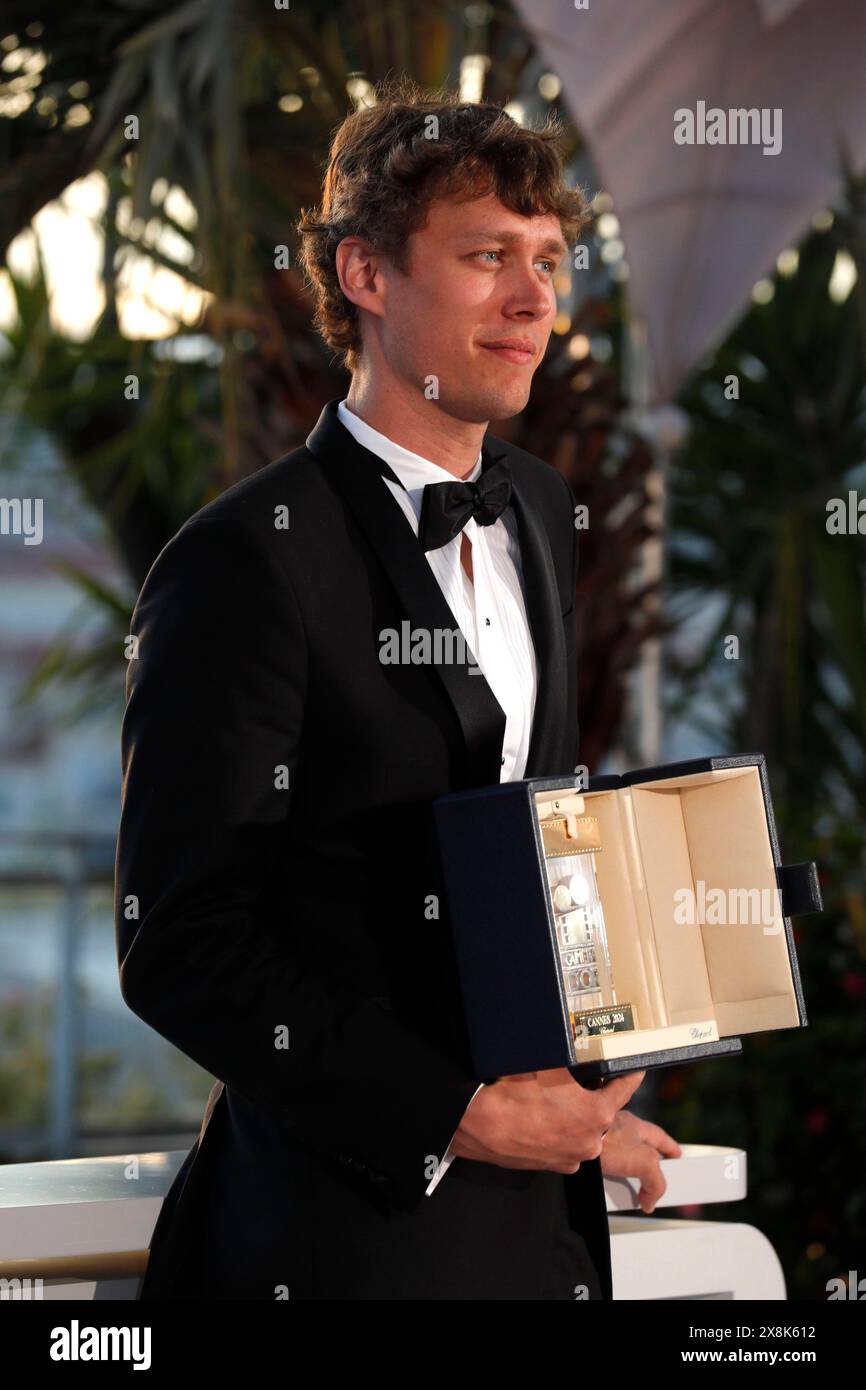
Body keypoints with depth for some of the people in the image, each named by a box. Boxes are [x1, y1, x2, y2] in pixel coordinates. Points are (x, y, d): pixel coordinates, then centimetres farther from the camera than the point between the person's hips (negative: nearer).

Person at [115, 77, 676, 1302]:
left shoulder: (539, 509, 10)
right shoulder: (250, 560, -14)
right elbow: (177, 944, -17)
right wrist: (453, 1117, -19)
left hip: (546, 1202, 7)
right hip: (352, 1219, -7)